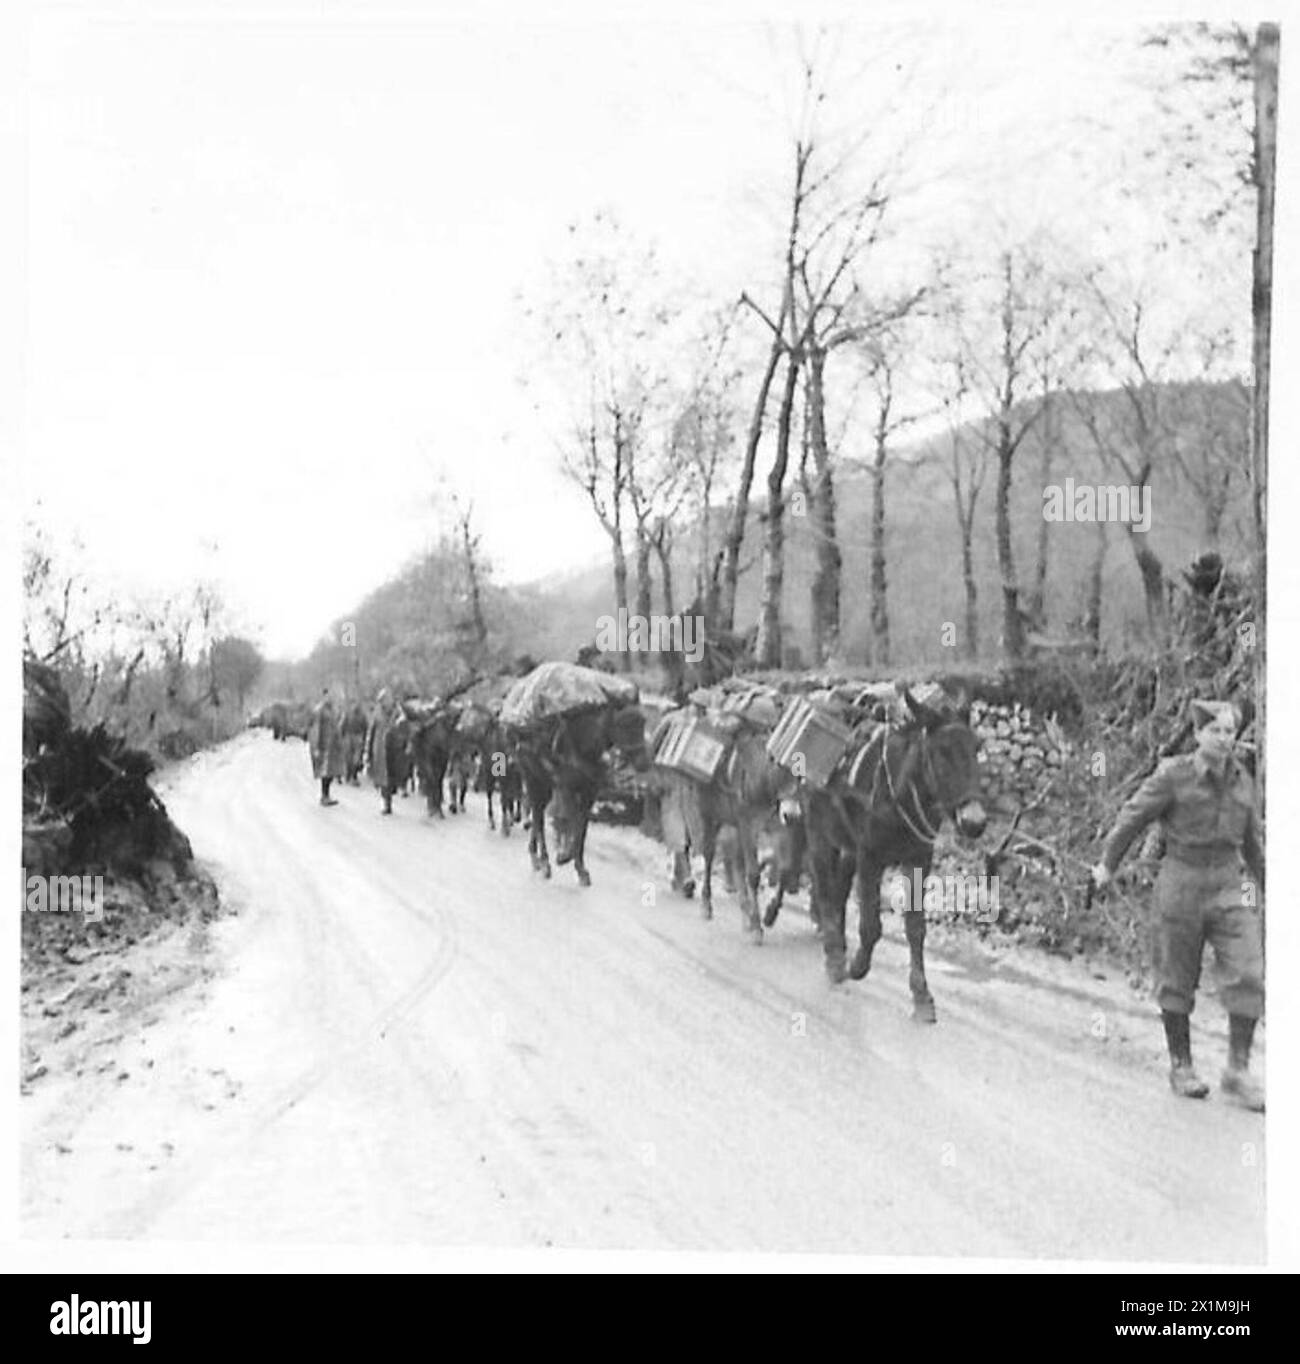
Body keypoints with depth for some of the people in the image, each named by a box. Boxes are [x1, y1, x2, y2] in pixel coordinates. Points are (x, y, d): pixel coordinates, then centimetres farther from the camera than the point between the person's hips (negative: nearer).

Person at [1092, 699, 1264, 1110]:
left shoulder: (1241, 779, 6)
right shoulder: (1173, 775, -10)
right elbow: (1133, 816, 0)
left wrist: (1264, 883, 28)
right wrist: (1107, 864, 7)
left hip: (1229, 887, 4)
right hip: (1181, 884, -3)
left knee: (1248, 975, -8)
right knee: (1177, 980, 6)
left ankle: (1238, 1072, -2)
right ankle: (1181, 1066, 22)